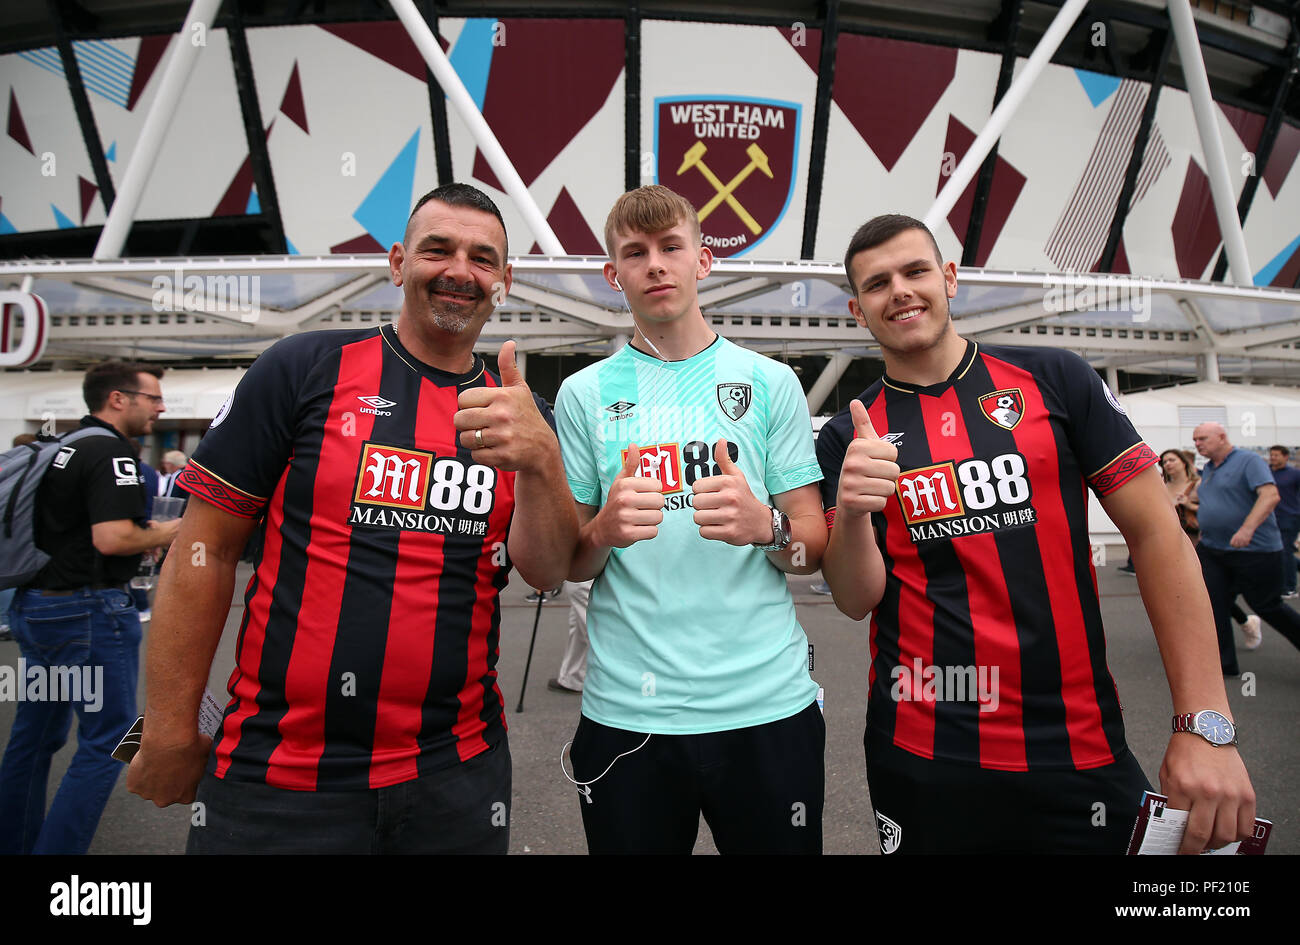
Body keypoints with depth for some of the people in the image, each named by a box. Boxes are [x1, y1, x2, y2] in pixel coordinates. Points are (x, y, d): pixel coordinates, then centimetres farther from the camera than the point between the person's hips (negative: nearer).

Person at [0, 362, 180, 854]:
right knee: (107, 741, -1)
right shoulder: (111, 453, -16)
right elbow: (112, 537, -27)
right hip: (86, 609, -10)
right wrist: (166, 532, -9)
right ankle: (57, 846, 2)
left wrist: (145, 537, 17)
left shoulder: (59, 449, 13)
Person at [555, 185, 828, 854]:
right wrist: (604, 532, -15)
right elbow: (563, 565, 6)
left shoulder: (770, 382, 4)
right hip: (626, 710, 0)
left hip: (766, 702, 0)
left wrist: (763, 525, -17)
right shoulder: (585, 394, 4)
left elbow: (815, 547, 4)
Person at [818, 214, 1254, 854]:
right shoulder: (846, 438, 0)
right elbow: (857, 600, -5)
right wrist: (850, 512, -26)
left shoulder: (1054, 379, -1)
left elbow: (1155, 533, -2)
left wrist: (1205, 724, -8)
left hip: (1079, 749, 0)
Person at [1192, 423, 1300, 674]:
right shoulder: (1207, 470, 14)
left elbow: (1270, 495, -22)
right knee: (1213, 606, 0)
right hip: (1211, 550, 7)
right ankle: (1223, 663, 7)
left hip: (1254, 550, -7)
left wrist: (1247, 529, -31)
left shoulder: (1249, 461, -9)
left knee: (1267, 607, 3)